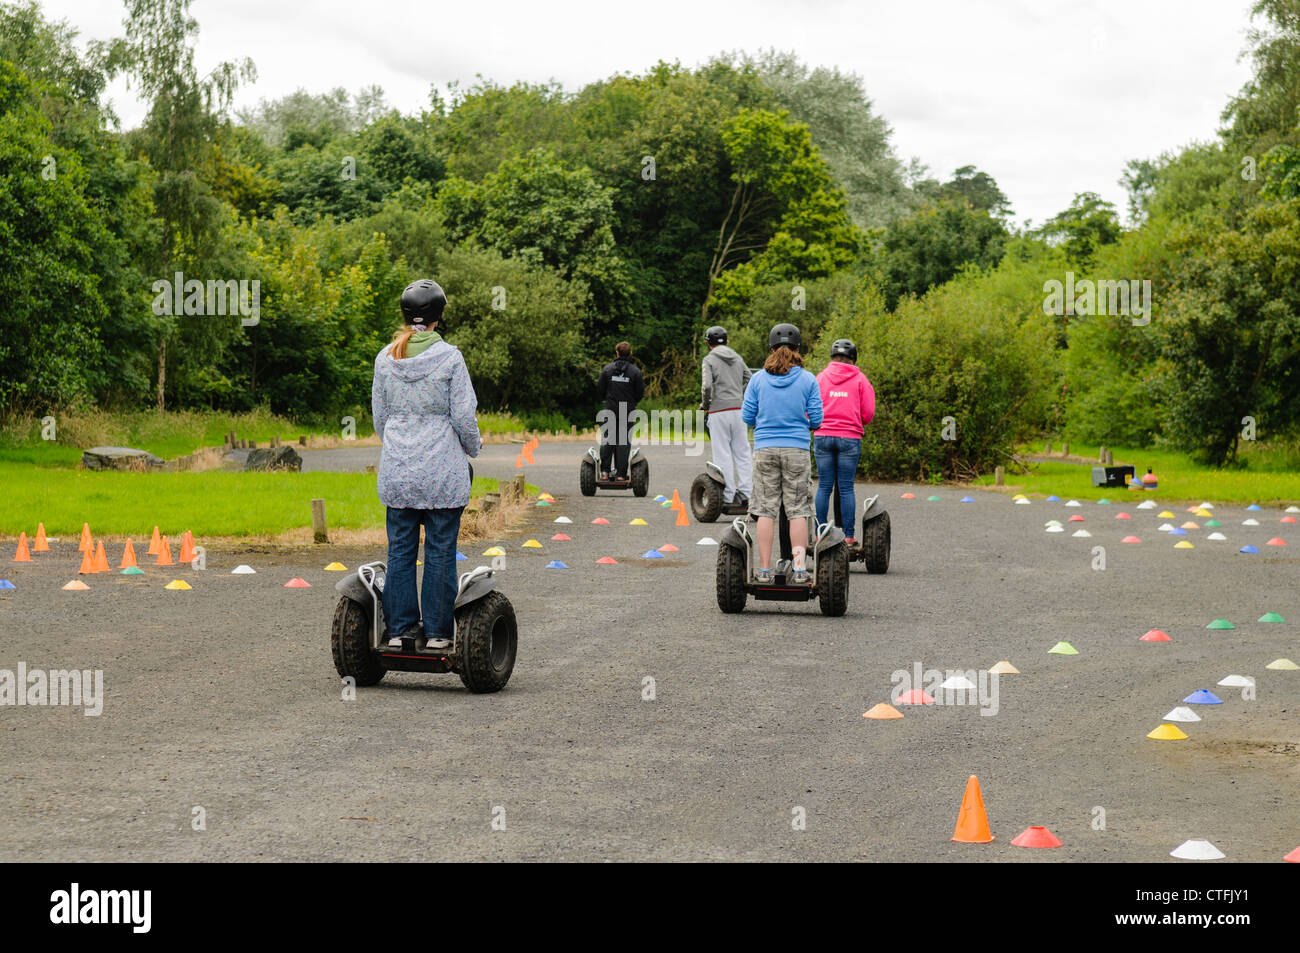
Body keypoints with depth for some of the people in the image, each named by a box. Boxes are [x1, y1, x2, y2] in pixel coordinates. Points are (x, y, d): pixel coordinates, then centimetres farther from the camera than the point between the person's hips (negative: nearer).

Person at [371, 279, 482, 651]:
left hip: (396, 471, 4)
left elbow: (379, 416, 10)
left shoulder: (385, 358, 2)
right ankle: (437, 632, 6)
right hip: (443, 473, -4)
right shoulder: (449, 357, -10)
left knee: (400, 550, 10)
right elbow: (463, 416, -8)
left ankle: (400, 628, 12)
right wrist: (473, 448, 11)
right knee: (440, 551, 3)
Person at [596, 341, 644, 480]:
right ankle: (621, 473, 0)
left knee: (607, 440, 9)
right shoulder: (635, 371, -4)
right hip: (628, 411, -1)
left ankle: (604, 471, 2)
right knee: (624, 441, 3)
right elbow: (640, 393, 0)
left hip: (610, 409, 1)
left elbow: (599, 389, 3)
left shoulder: (608, 369, -2)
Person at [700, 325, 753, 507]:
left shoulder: (709, 359, -4)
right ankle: (745, 491, 5)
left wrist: (705, 404, 0)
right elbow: (750, 380, 11)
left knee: (722, 454, -2)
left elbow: (707, 385, -15)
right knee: (742, 451, 9)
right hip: (738, 409, 5)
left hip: (719, 410, -5)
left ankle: (727, 495, -3)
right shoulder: (737, 358, 14)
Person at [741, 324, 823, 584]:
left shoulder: (758, 379, 1)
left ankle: (764, 571, 4)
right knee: (798, 511, 4)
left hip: (765, 450, 1)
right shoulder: (807, 380, -1)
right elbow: (816, 419, 0)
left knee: (766, 511, 5)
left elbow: (747, 416, 3)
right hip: (797, 450, -1)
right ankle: (799, 570, 0)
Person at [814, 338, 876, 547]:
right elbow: (868, 414, 0)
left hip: (823, 436, 1)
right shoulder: (860, 379, 3)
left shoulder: (820, 377, 6)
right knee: (846, 488, 1)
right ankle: (848, 536, 1)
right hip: (850, 437, -1)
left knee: (824, 487, 5)